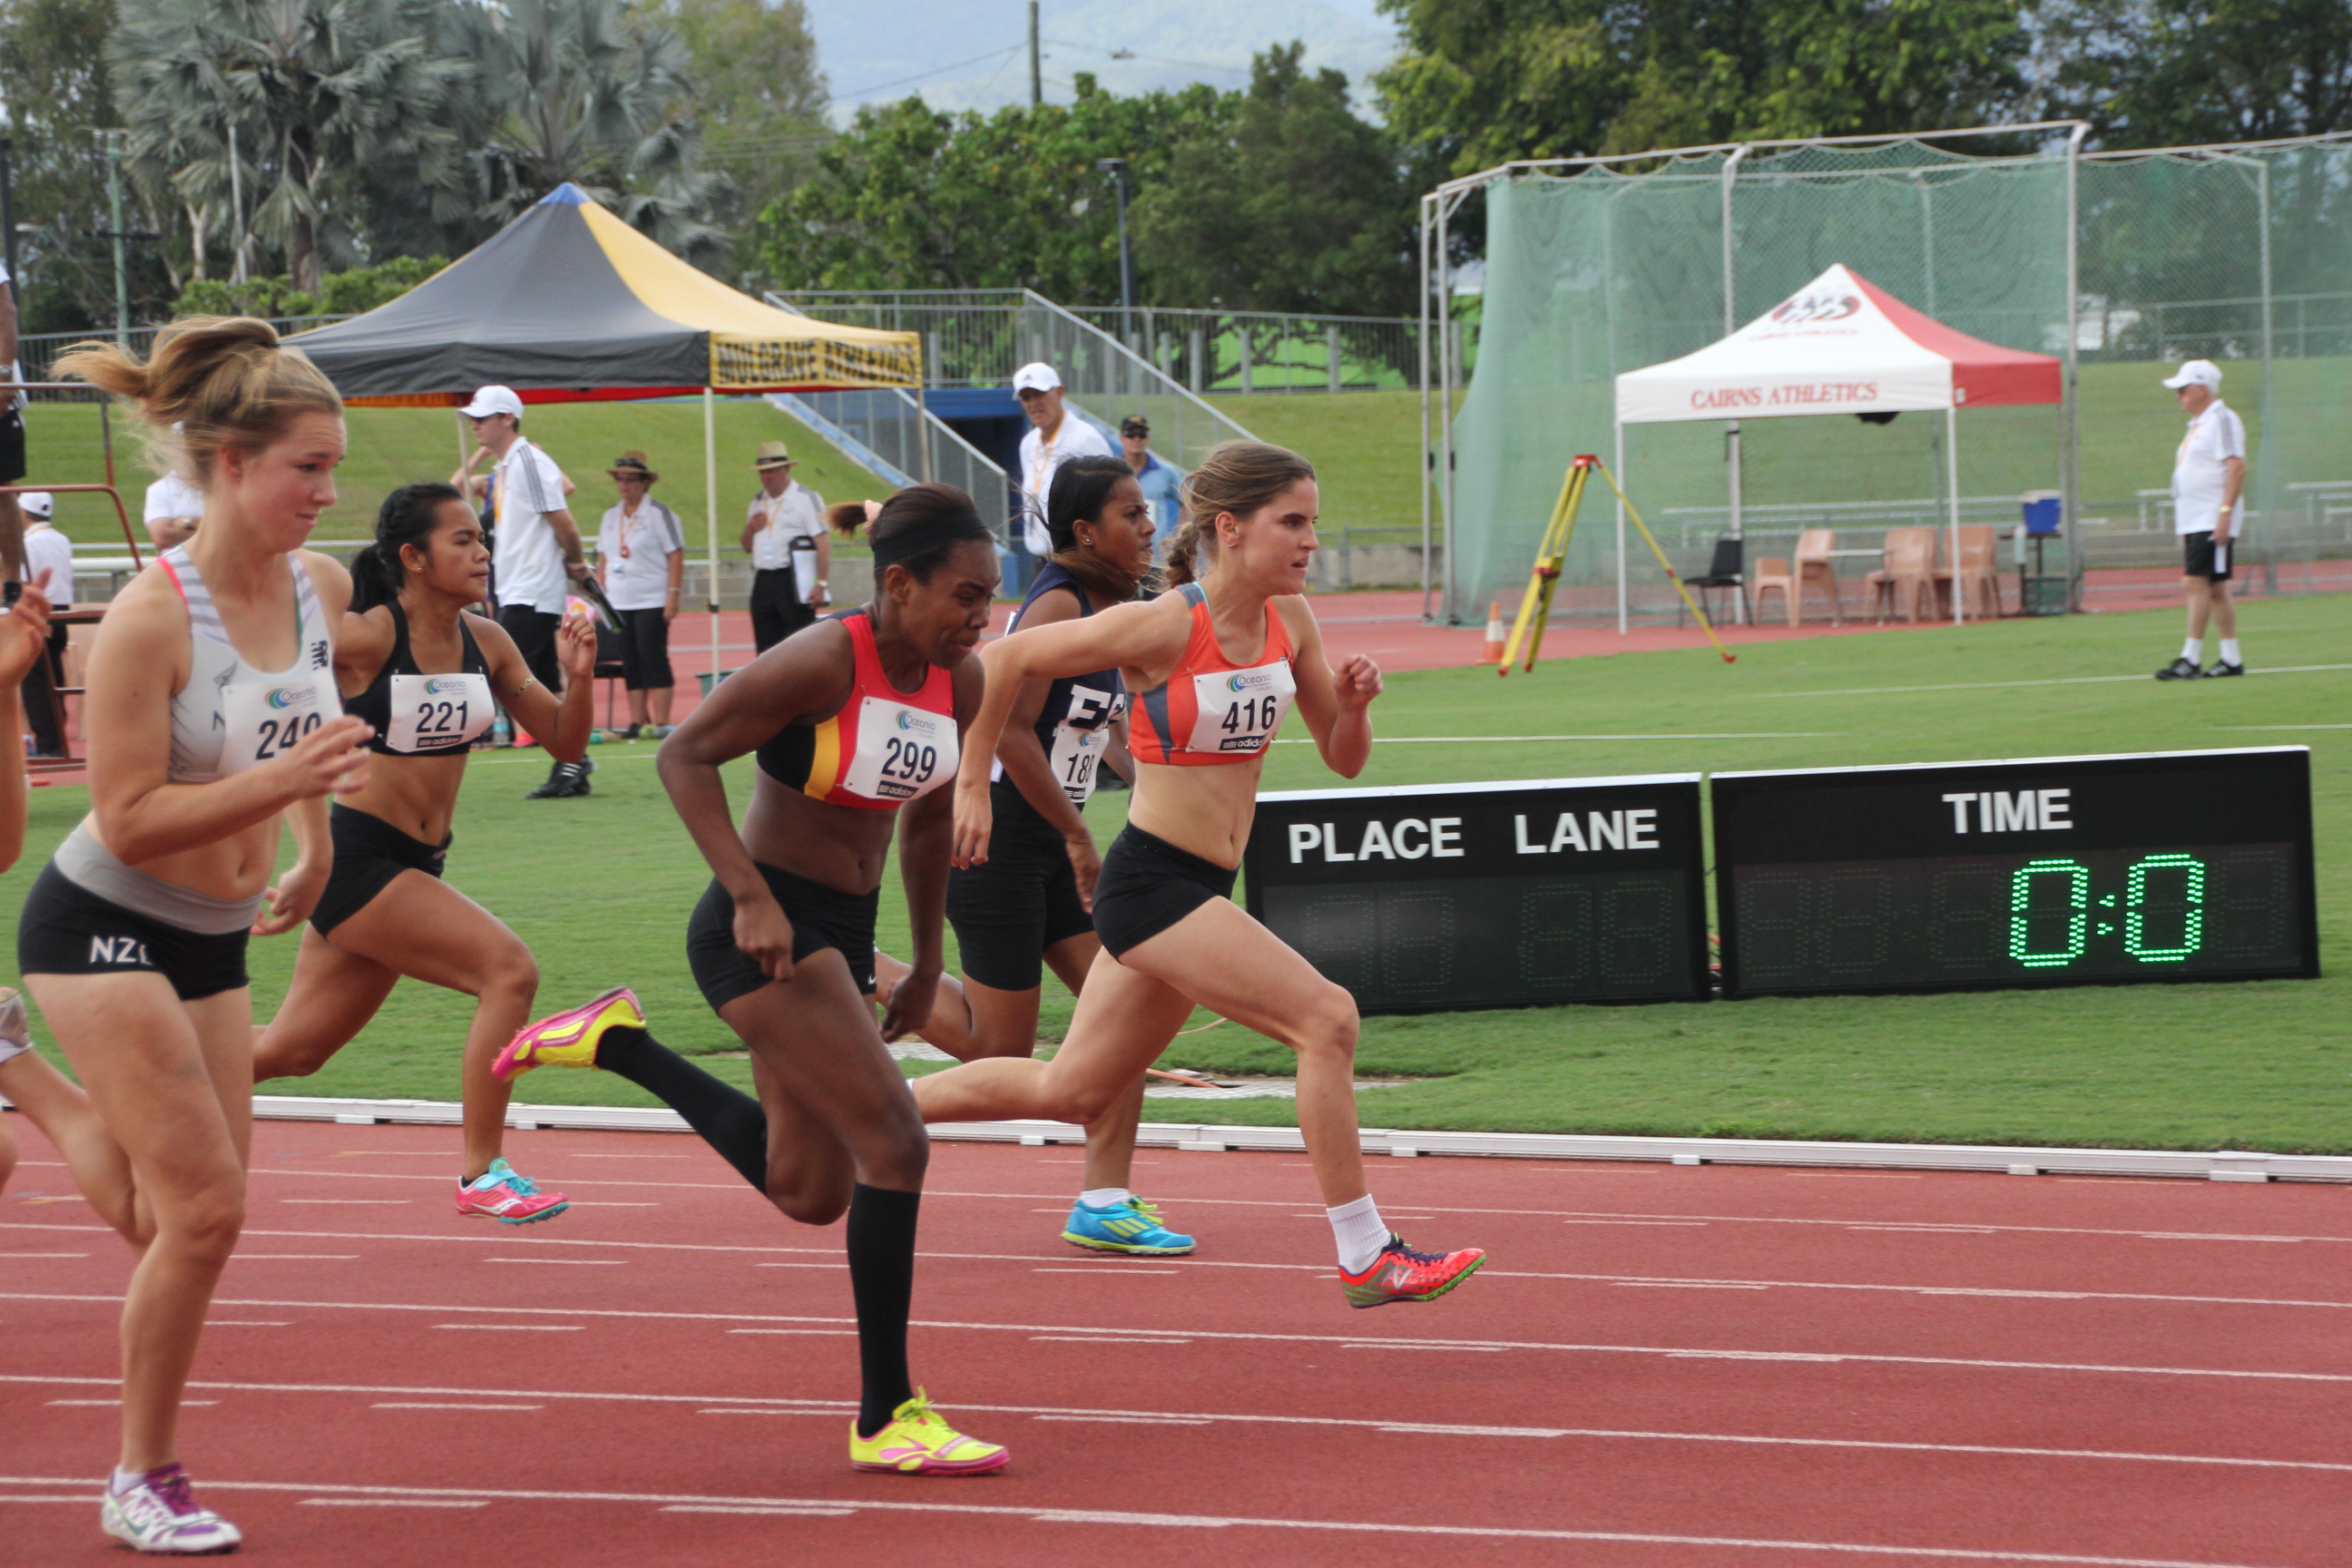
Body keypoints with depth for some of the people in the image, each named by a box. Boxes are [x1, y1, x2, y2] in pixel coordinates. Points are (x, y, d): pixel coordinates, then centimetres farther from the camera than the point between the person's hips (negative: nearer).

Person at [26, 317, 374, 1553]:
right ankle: (144, 1480, 4)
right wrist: (281, 782, -32)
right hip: (104, 930, -7)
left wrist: (316, 846, 23)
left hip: (212, 938, 7)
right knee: (202, 1209, -10)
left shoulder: (320, 589, -3)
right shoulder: (149, 619, -24)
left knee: (203, 1215, 6)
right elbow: (130, 820, -24)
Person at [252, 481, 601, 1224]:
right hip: (356, 857, -7)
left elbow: (565, 741, 8)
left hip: (413, 868, 7)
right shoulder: (364, 637, -15)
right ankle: (482, 1174, -10)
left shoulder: (485, 643, 4)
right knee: (508, 968, -18)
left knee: (291, 1051, 15)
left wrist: (578, 675, -8)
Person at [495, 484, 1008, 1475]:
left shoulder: (958, 680, 3)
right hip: (767, 932, -9)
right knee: (894, 1144, -14)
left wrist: (927, 963, 19)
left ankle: (616, 1045, 29)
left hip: (843, 934, 9)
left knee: (808, 1194, 16)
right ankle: (886, 1419, -5)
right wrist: (751, 895, -25)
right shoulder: (823, 661, -20)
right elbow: (684, 754, -18)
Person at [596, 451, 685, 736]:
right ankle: (637, 722, 8)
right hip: (619, 603, 6)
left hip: (652, 602, -5)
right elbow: (603, 559, 17)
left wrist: (673, 596, -15)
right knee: (631, 664, 5)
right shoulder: (610, 516, 13)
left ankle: (661, 723, -6)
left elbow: (676, 557, -8)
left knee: (653, 660, -8)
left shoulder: (658, 514, -4)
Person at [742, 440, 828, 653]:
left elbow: (824, 544, -10)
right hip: (763, 583, 7)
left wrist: (821, 584, -19)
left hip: (793, 582, -7)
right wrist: (750, 529, 2)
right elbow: (747, 548, 26)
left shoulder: (806, 498, -3)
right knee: (766, 650, 5)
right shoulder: (758, 503, 19)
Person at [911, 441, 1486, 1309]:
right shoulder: (1164, 627, -18)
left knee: (1069, 1092, 18)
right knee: (1325, 1017, -19)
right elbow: (1005, 658, -11)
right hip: (1152, 880, -9)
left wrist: (1355, 700, -9)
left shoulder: (1289, 620, 4)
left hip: (1201, 892, 9)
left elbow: (1343, 758, 12)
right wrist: (971, 787, -8)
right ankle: (1365, 1256, -12)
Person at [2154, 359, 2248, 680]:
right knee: (2214, 589, 9)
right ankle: (2231, 659, 11)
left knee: (2197, 583, -14)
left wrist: (2225, 512, -25)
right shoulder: (2197, 424, 19)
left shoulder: (2222, 419, -10)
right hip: (2193, 521, 10)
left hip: (2212, 521, -10)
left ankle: (2190, 659, -15)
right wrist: (2182, 525, 22)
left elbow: (2236, 467, -19)